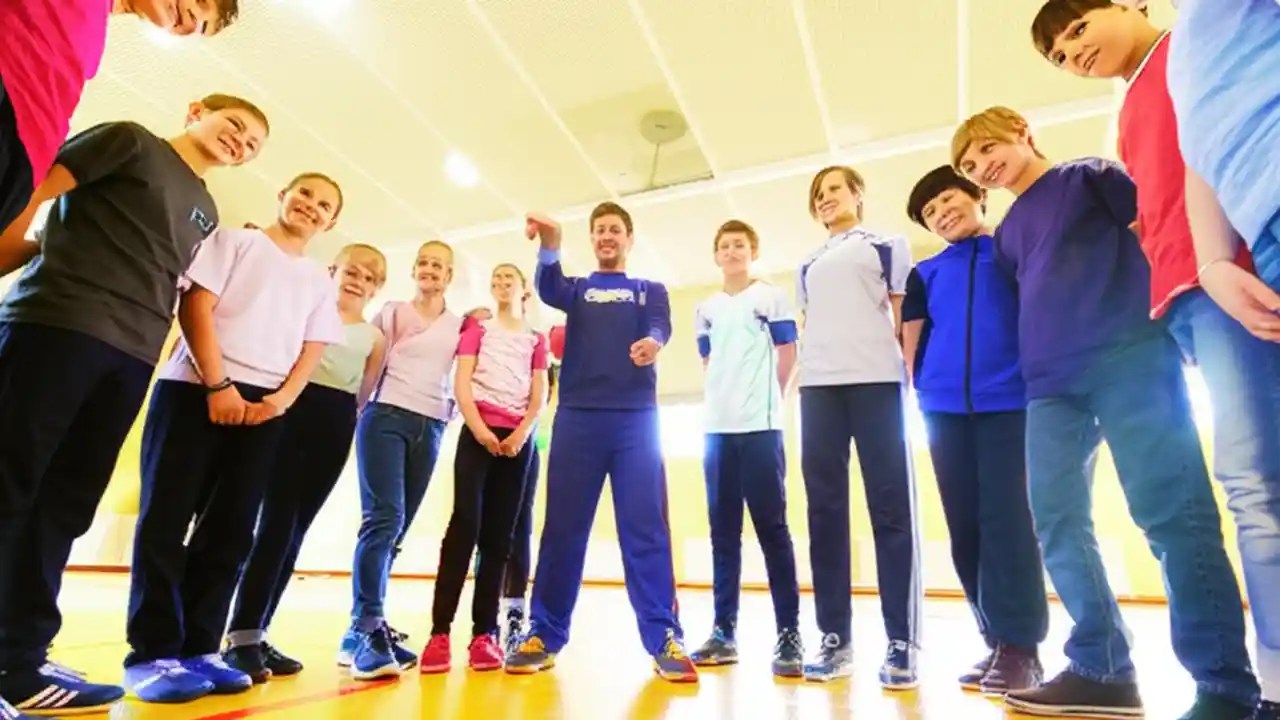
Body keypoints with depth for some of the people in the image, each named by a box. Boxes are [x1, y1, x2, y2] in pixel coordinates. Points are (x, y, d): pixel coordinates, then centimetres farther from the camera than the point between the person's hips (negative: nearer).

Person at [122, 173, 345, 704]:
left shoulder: (320, 282, 17)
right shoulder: (234, 241, 10)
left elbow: (311, 353, 11)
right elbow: (195, 307, -2)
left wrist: (278, 401, -6)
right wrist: (217, 384, -12)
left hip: (265, 408, 3)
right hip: (194, 388, -3)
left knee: (231, 529, 2)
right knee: (167, 518, -3)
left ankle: (198, 648, 10)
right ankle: (152, 653, 4)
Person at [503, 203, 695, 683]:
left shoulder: (651, 290, 18)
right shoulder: (576, 288, 20)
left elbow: (661, 326, -4)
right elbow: (548, 291, -5)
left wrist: (653, 342, -29)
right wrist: (550, 247, -26)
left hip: (636, 418, -1)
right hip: (577, 416, 1)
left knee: (646, 527, -5)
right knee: (562, 527, 2)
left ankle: (665, 639, -1)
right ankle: (544, 634, 11)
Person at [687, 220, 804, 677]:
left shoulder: (771, 297, 7)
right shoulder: (705, 309, 16)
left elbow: (787, 353, 4)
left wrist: (766, 399, 4)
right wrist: (726, 396, 7)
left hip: (761, 426, -4)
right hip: (717, 427, 4)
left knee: (771, 526, -4)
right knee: (723, 530, 6)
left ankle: (789, 633, 3)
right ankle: (724, 630, 13)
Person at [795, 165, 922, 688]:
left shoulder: (888, 246, 16)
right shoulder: (808, 266, 26)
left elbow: (903, 314, 7)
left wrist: (909, 371, -5)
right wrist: (800, 375, 8)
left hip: (876, 379, -3)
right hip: (818, 385, 4)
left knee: (891, 506, -4)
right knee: (825, 508, 0)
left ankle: (901, 641, 2)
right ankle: (835, 637, 6)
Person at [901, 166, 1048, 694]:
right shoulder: (927, 273, 18)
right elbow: (911, 337, 14)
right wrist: (923, 387, 2)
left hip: (1010, 401, -3)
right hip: (945, 408, 3)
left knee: (1006, 520, -7)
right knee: (966, 527, 4)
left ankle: (1022, 646, 3)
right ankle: (997, 641, 15)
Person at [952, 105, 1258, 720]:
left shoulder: (1089, 177, 13)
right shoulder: (1006, 236, 25)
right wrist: (1033, 368, 15)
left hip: (1128, 356, -5)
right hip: (1048, 385, 6)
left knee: (1169, 510, -11)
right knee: (1058, 523, -2)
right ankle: (1101, 670, 5)